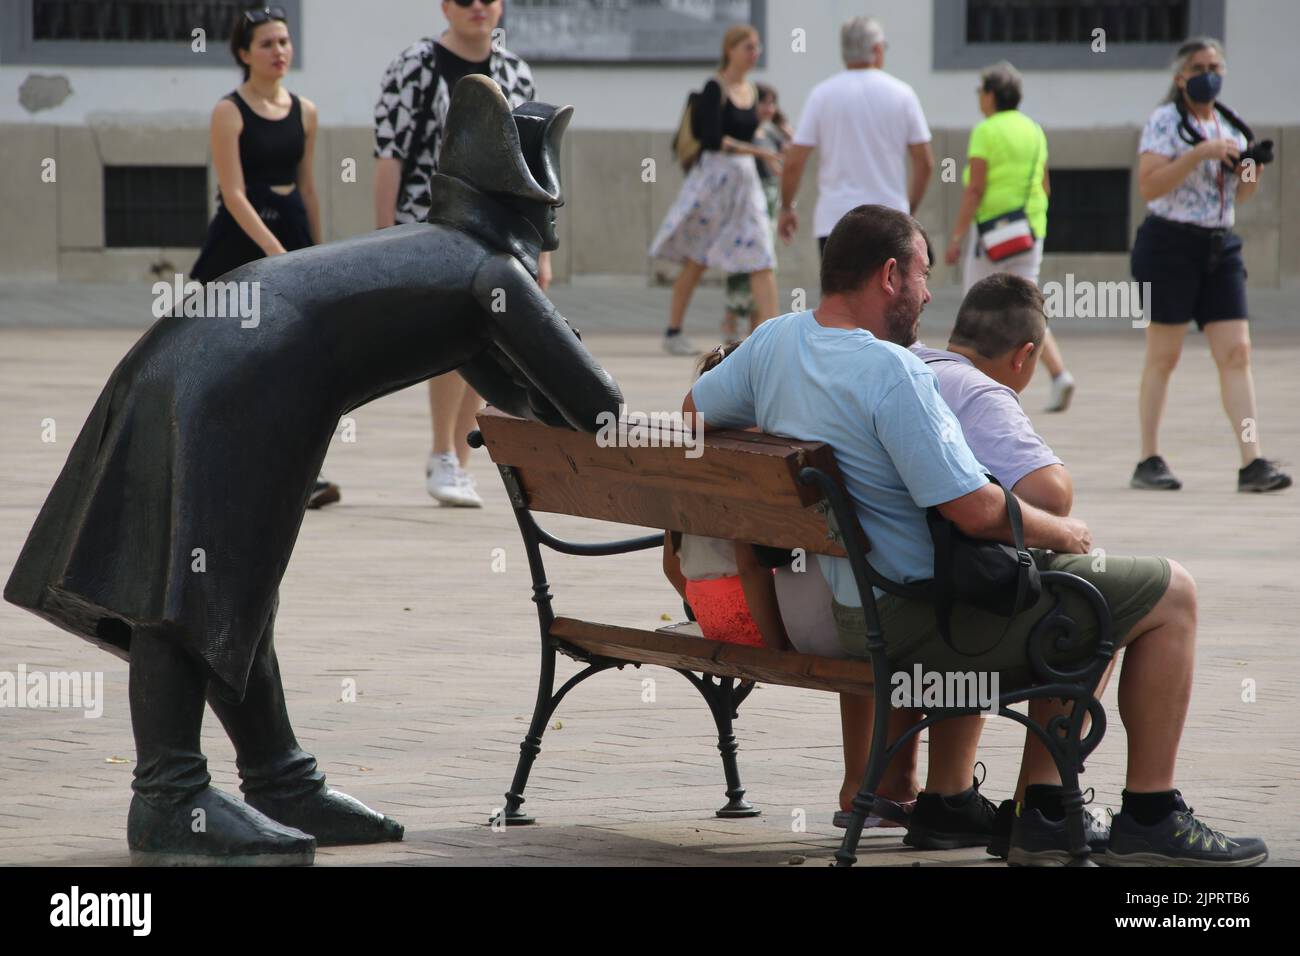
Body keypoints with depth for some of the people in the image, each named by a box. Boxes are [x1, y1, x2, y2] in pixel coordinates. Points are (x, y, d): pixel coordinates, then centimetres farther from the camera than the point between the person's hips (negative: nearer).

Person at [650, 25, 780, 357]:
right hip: (714, 173, -6)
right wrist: (756, 151, -24)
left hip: (745, 179, 6)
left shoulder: (751, 92, 10)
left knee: (762, 260, -5)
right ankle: (673, 332, 15)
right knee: (696, 261, 4)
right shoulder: (715, 89, -11)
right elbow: (711, 138, -20)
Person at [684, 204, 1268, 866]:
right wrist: (1060, 532, -8)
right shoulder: (889, 370, -25)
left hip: (851, 613, 10)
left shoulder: (774, 341, 1)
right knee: (1171, 594, -1)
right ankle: (1149, 819, 5)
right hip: (922, 623, -10)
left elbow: (697, 409, 21)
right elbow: (975, 510, -26)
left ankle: (945, 803, 36)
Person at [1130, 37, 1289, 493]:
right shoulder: (1165, 122, -6)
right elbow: (1149, 186, -17)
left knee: (1236, 353, -4)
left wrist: (1253, 174, 1)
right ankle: (1149, 461, 8)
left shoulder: (1229, 125, 14)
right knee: (1163, 355, 0)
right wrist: (1200, 153, -23)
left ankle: (1252, 463, -8)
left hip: (1220, 249, 6)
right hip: (1169, 245, -6)